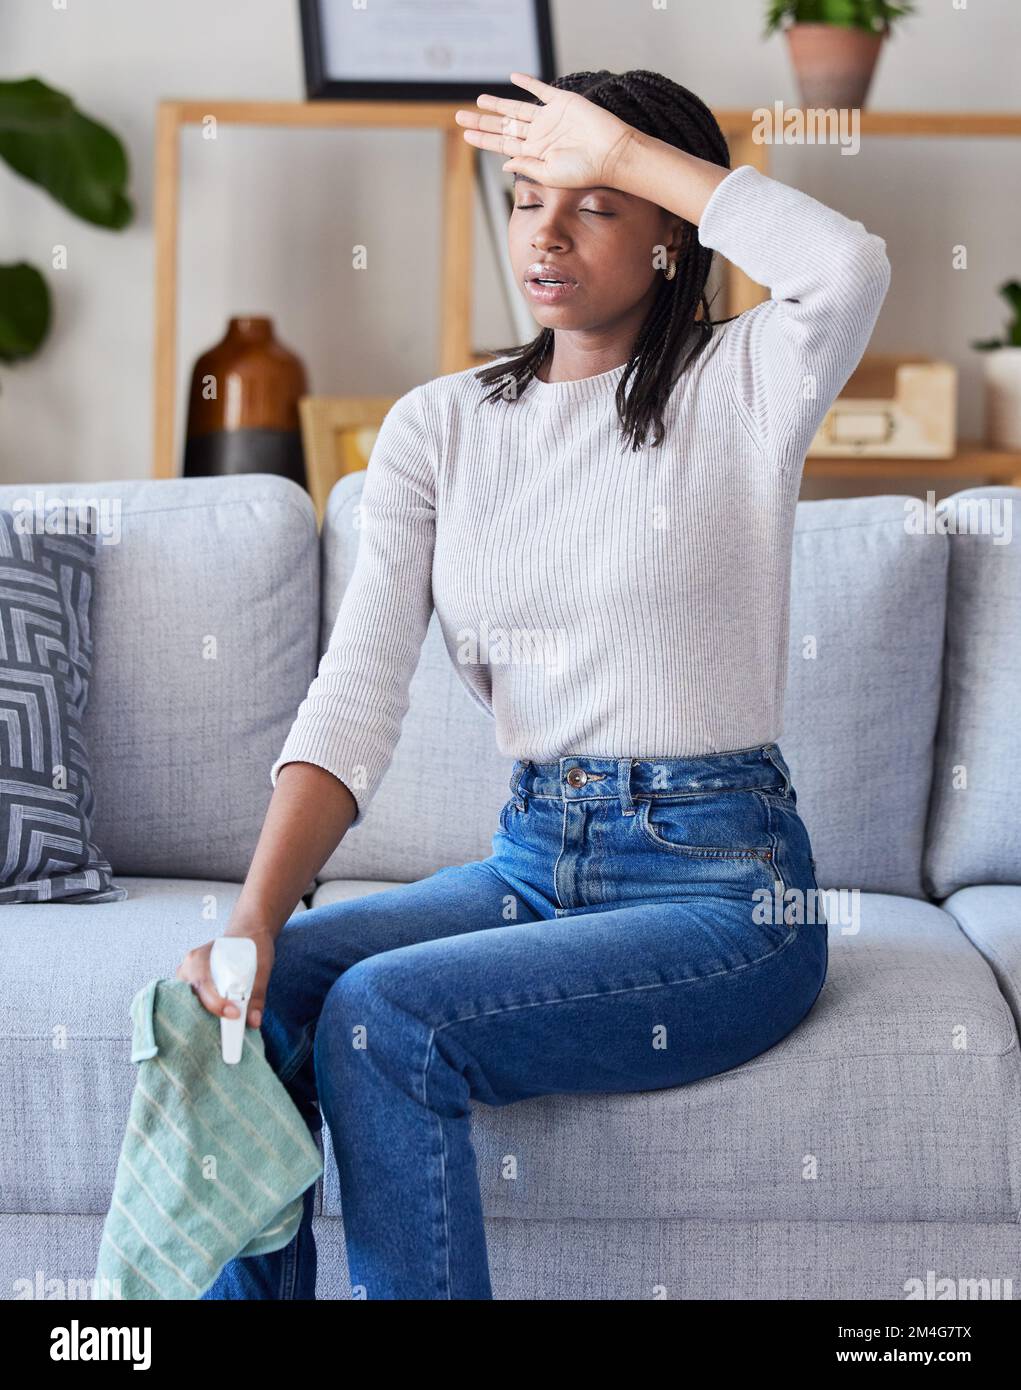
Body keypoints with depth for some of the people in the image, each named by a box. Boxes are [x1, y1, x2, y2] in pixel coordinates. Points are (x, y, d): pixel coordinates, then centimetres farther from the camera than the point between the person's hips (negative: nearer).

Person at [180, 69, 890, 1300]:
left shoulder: (737, 389, -3)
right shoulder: (438, 426, 7)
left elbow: (849, 266, -28)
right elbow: (355, 698, -3)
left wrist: (621, 150, -14)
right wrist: (255, 914, -19)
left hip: (720, 886, -5)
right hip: (530, 862, 5)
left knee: (380, 1015, -27)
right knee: (235, 998, -20)